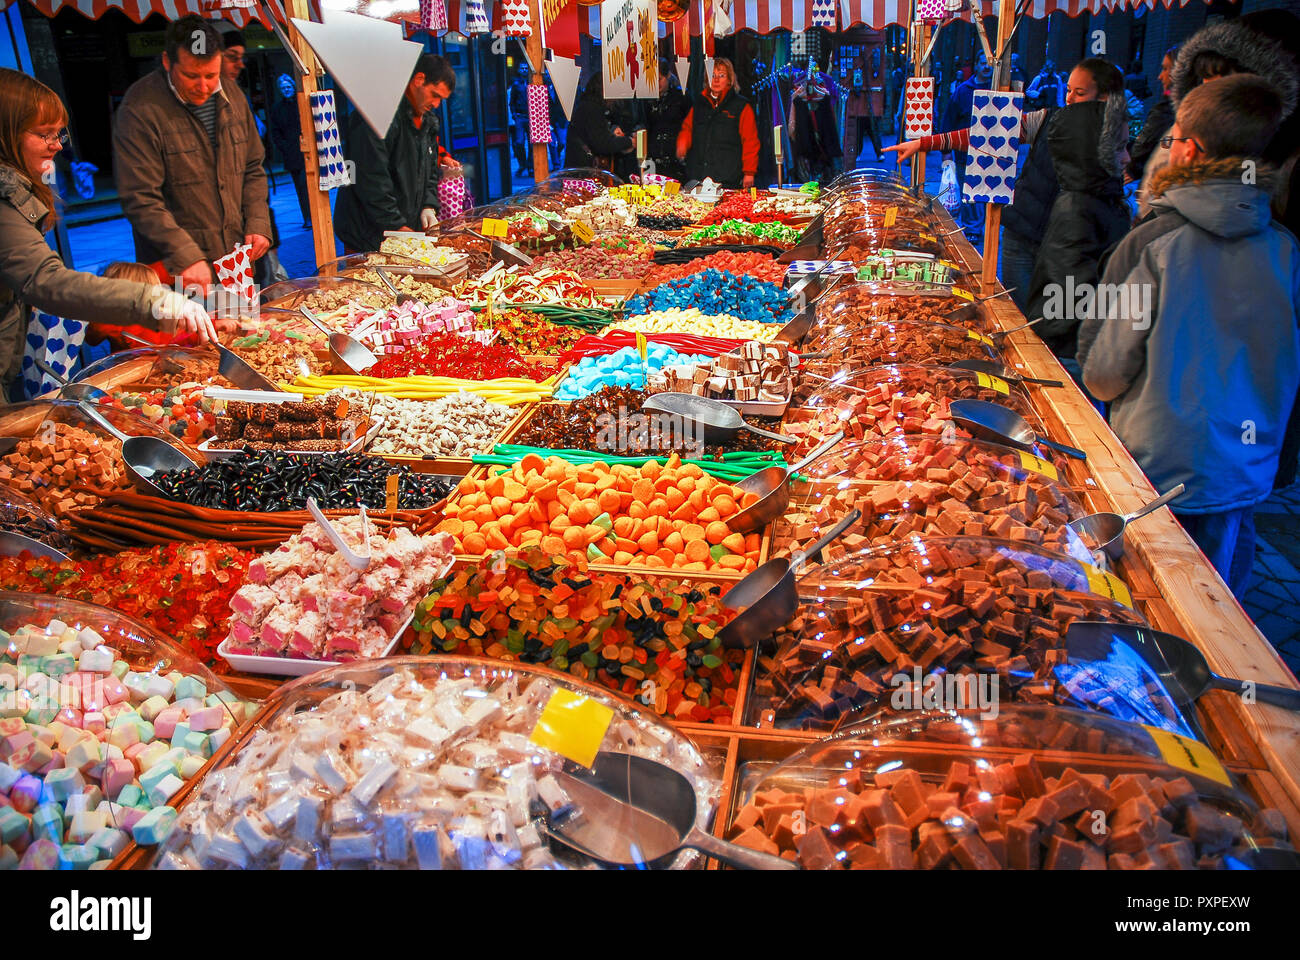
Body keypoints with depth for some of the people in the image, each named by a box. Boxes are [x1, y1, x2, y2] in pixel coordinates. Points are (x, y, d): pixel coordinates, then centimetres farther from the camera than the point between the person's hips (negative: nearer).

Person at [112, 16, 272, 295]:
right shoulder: (140, 110, -12)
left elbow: (253, 169, 17)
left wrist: (258, 224, 2)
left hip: (237, 258, 5)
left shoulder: (232, 98, 8)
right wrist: (186, 256, -26)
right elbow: (141, 200, -16)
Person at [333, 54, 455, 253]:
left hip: (408, 230, 8)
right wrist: (397, 226, -20)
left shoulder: (428, 120, 13)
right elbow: (371, 180, -21)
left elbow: (431, 171, 21)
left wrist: (429, 206, 1)